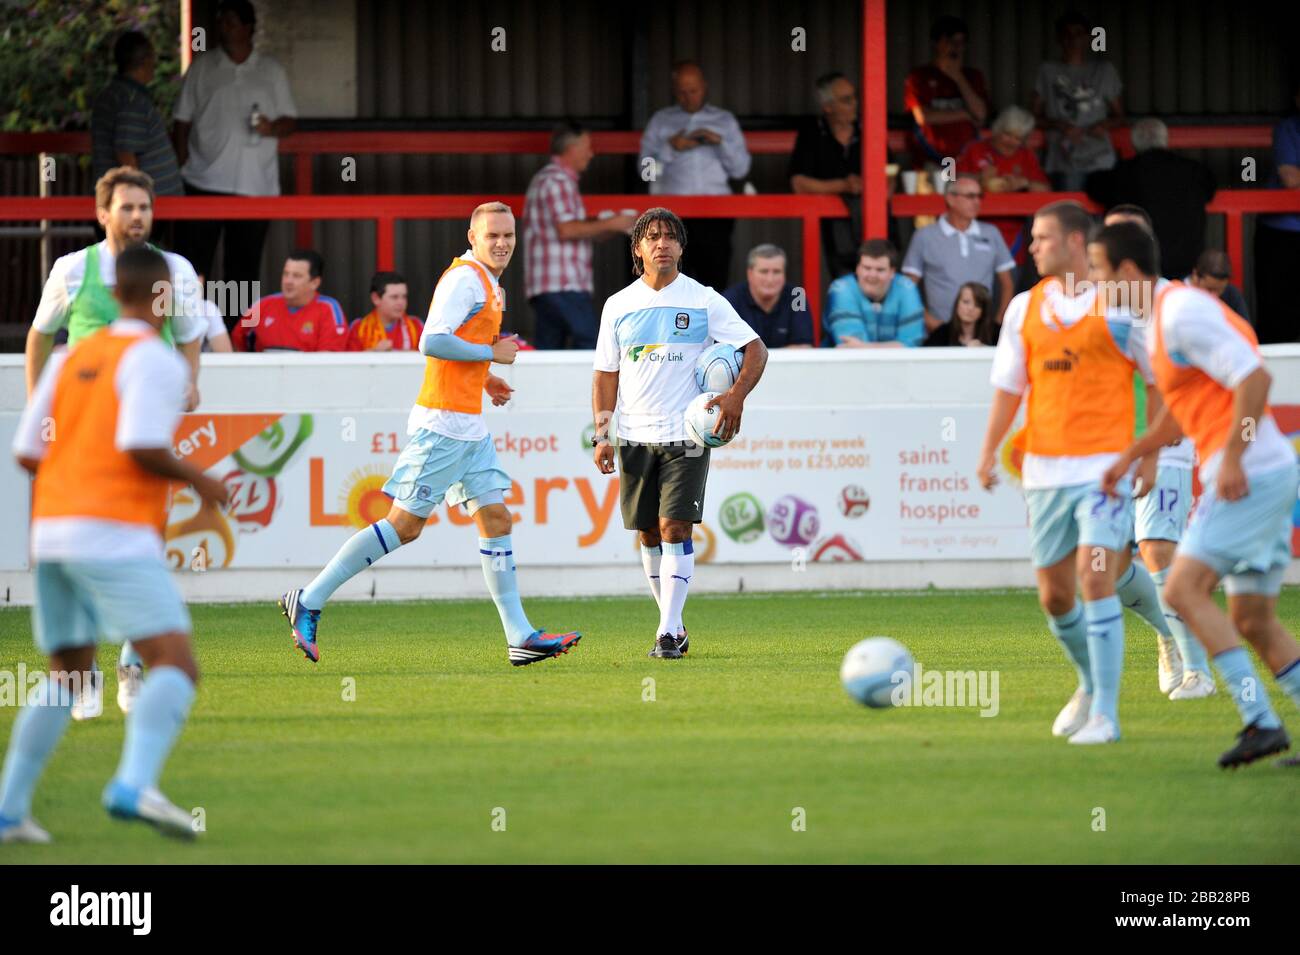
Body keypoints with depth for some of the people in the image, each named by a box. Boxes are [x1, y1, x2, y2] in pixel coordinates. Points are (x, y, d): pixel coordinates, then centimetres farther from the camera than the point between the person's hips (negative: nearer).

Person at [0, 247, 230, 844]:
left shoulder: (72, 358, 15)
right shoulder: (156, 361, -6)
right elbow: (142, 446, -18)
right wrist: (199, 481, -2)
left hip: (52, 527, 8)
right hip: (116, 536, -8)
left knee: (67, 677, 20)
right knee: (176, 667, -12)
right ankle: (134, 784, -35)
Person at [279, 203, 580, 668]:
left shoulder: (484, 282, 18)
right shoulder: (465, 278, -13)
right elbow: (432, 343, -24)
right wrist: (493, 354, -13)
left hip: (468, 427, 10)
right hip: (443, 424, -10)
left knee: (497, 520, 6)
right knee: (404, 524, -9)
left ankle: (520, 637, 6)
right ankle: (309, 601, -4)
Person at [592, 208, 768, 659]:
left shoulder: (704, 301, 0)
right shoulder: (618, 305, 8)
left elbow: (756, 349, 2)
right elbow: (606, 375, 11)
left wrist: (737, 396, -14)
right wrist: (602, 435, 2)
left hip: (686, 434, -3)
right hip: (635, 436, 3)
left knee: (675, 529, -12)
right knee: (650, 535, 6)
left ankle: (668, 633, -13)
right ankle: (673, 624, 20)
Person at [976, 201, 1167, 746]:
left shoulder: (1119, 305, -5)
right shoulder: (1025, 308, 9)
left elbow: (1161, 380, 2)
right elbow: (1008, 386, 13)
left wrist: (1150, 454, -2)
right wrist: (989, 452, 3)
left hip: (1104, 465, -5)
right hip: (1045, 469, 5)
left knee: (1095, 580, -17)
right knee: (1053, 595, 9)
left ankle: (1105, 716, -14)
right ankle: (1091, 686, 33)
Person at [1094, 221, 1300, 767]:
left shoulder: (1182, 313, -13)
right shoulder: (1163, 317, 19)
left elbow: (1255, 378, -21)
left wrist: (1233, 458, -22)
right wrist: (1131, 455, 30)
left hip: (1251, 475, -10)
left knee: (1185, 589, -13)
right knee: (1254, 622, 10)